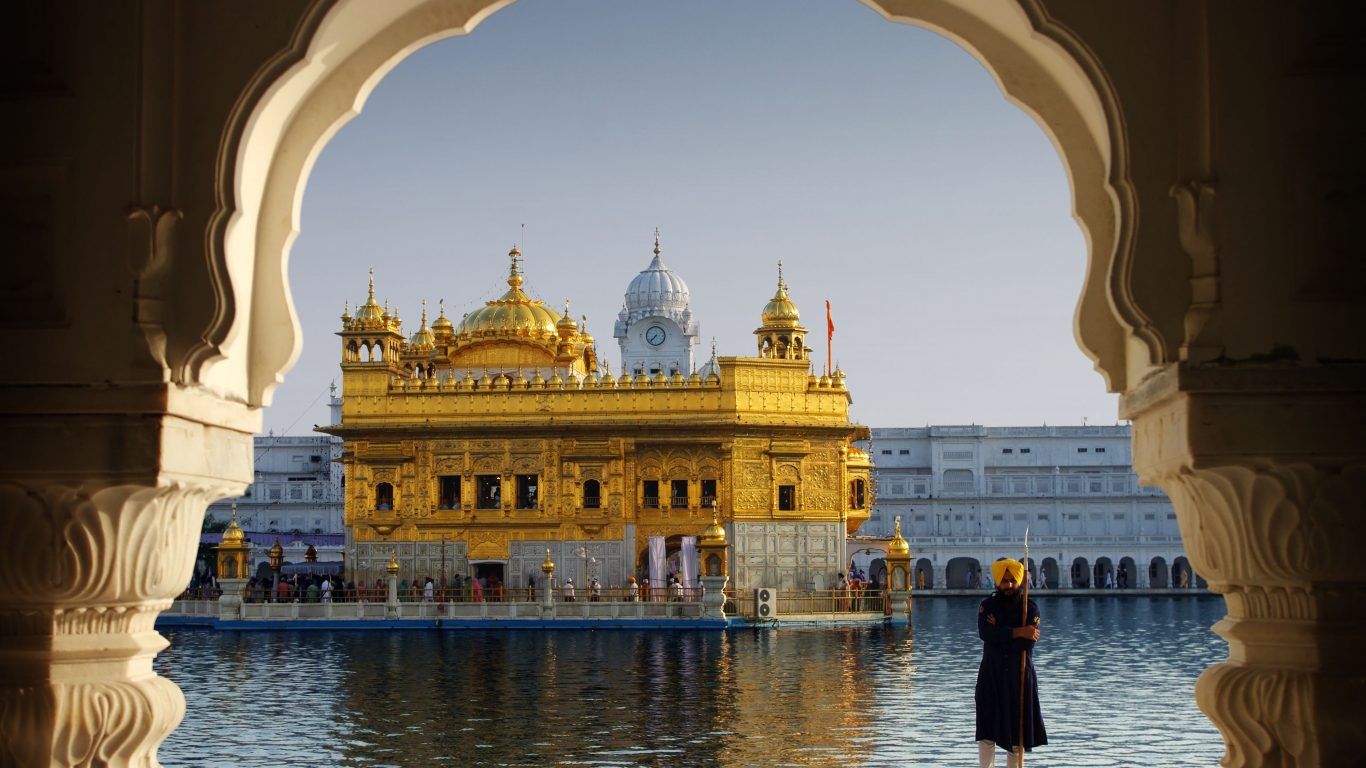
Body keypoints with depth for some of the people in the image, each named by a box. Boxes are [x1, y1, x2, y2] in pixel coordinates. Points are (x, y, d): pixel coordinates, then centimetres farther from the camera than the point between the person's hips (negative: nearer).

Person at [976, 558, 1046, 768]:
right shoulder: (987, 606, 1)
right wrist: (1017, 633, -20)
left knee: (1017, 734, 6)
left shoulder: (1030, 609, 1)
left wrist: (1000, 634, -13)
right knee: (987, 733, -6)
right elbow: (985, 633, -19)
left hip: (1020, 676, 1)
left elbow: (1028, 643, -12)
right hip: (991, 675, -1)